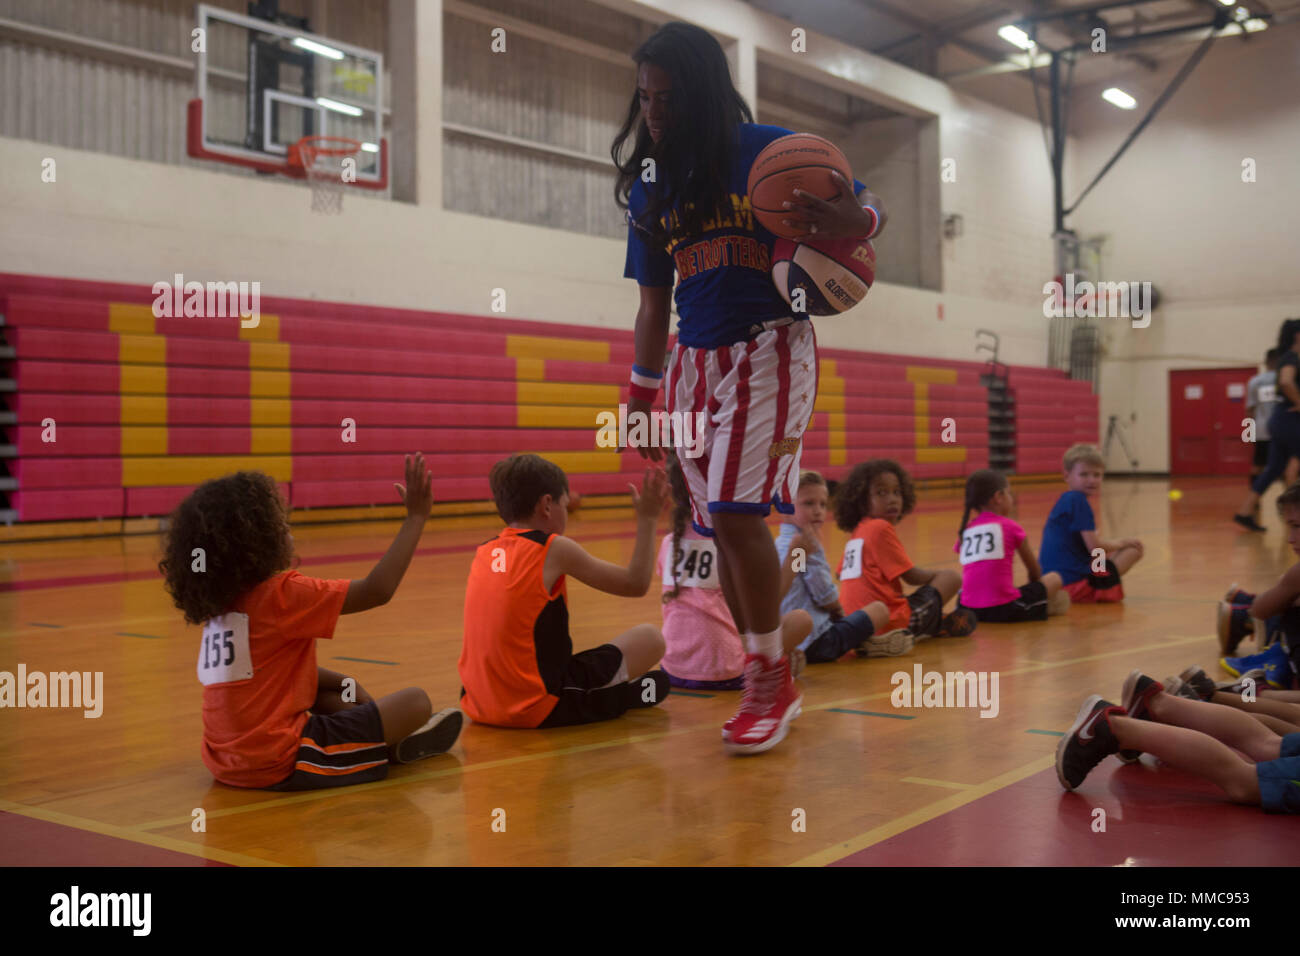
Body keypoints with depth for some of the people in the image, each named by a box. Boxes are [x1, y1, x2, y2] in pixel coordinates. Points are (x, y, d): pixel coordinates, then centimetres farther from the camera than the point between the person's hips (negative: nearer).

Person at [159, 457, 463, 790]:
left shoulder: (219, 601, 10)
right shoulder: (281, 594, -16)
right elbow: (378, 589, -19)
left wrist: (343, 685, 18)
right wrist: (416, 517, -13)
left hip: (228, 761, 10)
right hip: (276, 764, -9)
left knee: (343, 690, 32)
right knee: (415, 703, -8)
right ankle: (389, 748, 19)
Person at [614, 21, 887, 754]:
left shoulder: (769, 151, -4)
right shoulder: (649, 187, 12)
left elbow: (869, 206, -2)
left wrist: (853, 220, -27)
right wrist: (642, 395, 14)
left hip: (769, 349, -6)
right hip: (695, 362, 6)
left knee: (738, 513, -17)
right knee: (719, 526, 5)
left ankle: (770, 680, -3)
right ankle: (773, 685, 17)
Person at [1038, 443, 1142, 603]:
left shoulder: (1065, 500, 16)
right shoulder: (1078, 500, -13)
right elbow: (1095, 547, -16)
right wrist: (1121, 543, 2)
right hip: (1074, 582, -9)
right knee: (1134, 550, 3)